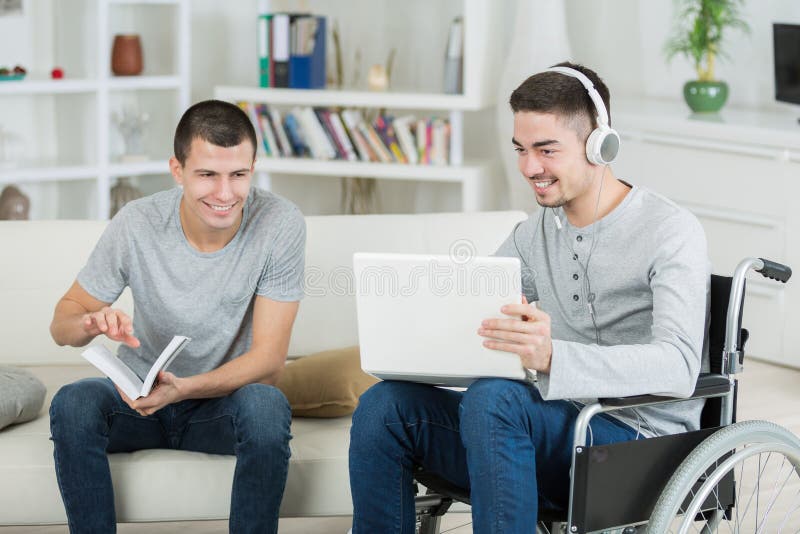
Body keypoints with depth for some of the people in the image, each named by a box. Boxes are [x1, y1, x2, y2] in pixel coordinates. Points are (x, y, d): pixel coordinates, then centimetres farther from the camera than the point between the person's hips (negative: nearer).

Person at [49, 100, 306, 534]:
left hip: (225, 397, -1)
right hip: (140, 398, 1)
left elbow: (269, 357, -18)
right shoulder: (137, 224, -15)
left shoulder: (280, 224, -18)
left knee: (266, 407, -34)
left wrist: (182, 389, -35)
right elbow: (62, 324, -4)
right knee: (72, 404, -28)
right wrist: (92, 323, -30)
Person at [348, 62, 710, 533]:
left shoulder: (671, 232, -8)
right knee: (385, 404, -13)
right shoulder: (534, 235, 15)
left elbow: (679, 368, -23)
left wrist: (553, 358, -38)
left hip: (641, 443, -6)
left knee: (493, 397, -33)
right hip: (558, 430, 7)